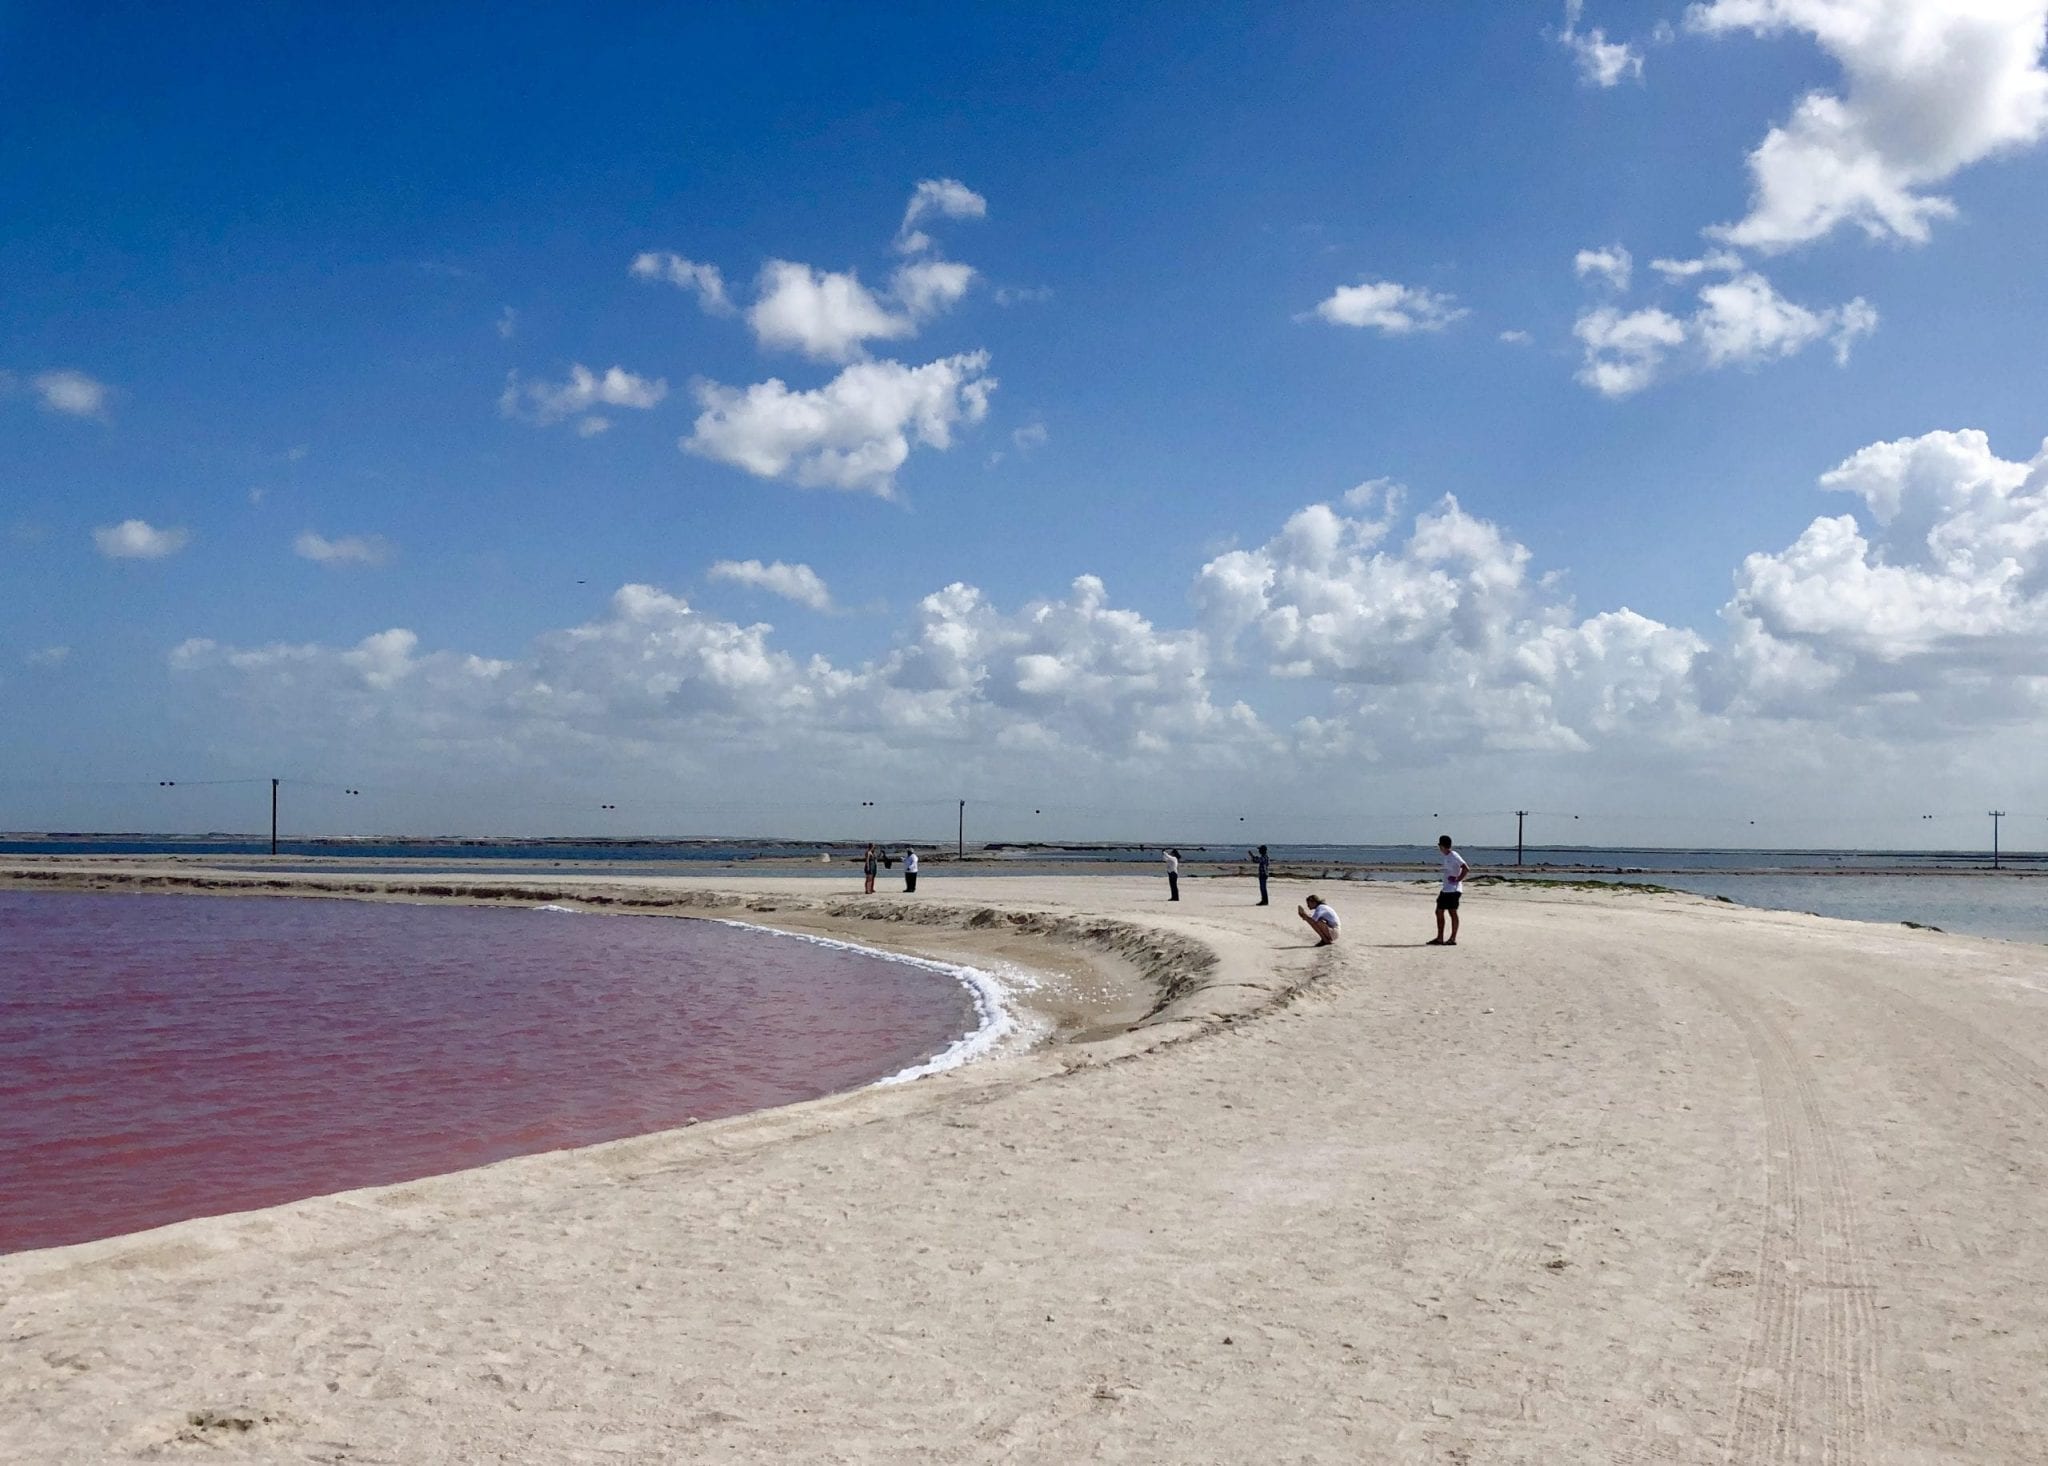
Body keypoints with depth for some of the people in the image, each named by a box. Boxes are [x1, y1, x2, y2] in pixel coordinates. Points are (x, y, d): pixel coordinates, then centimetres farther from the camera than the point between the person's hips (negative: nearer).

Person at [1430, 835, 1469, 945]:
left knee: (1452, 913, -5)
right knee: (1439, 912, 10)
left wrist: (1457, 879, -17)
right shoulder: (1446, 856, 15)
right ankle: (1440, 938, 14)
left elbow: (1466, 869, -20)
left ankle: (1453, 939, 0)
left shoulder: (1454, 856, -13)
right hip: (1445, 890, 10)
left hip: (1453, 890, -10)